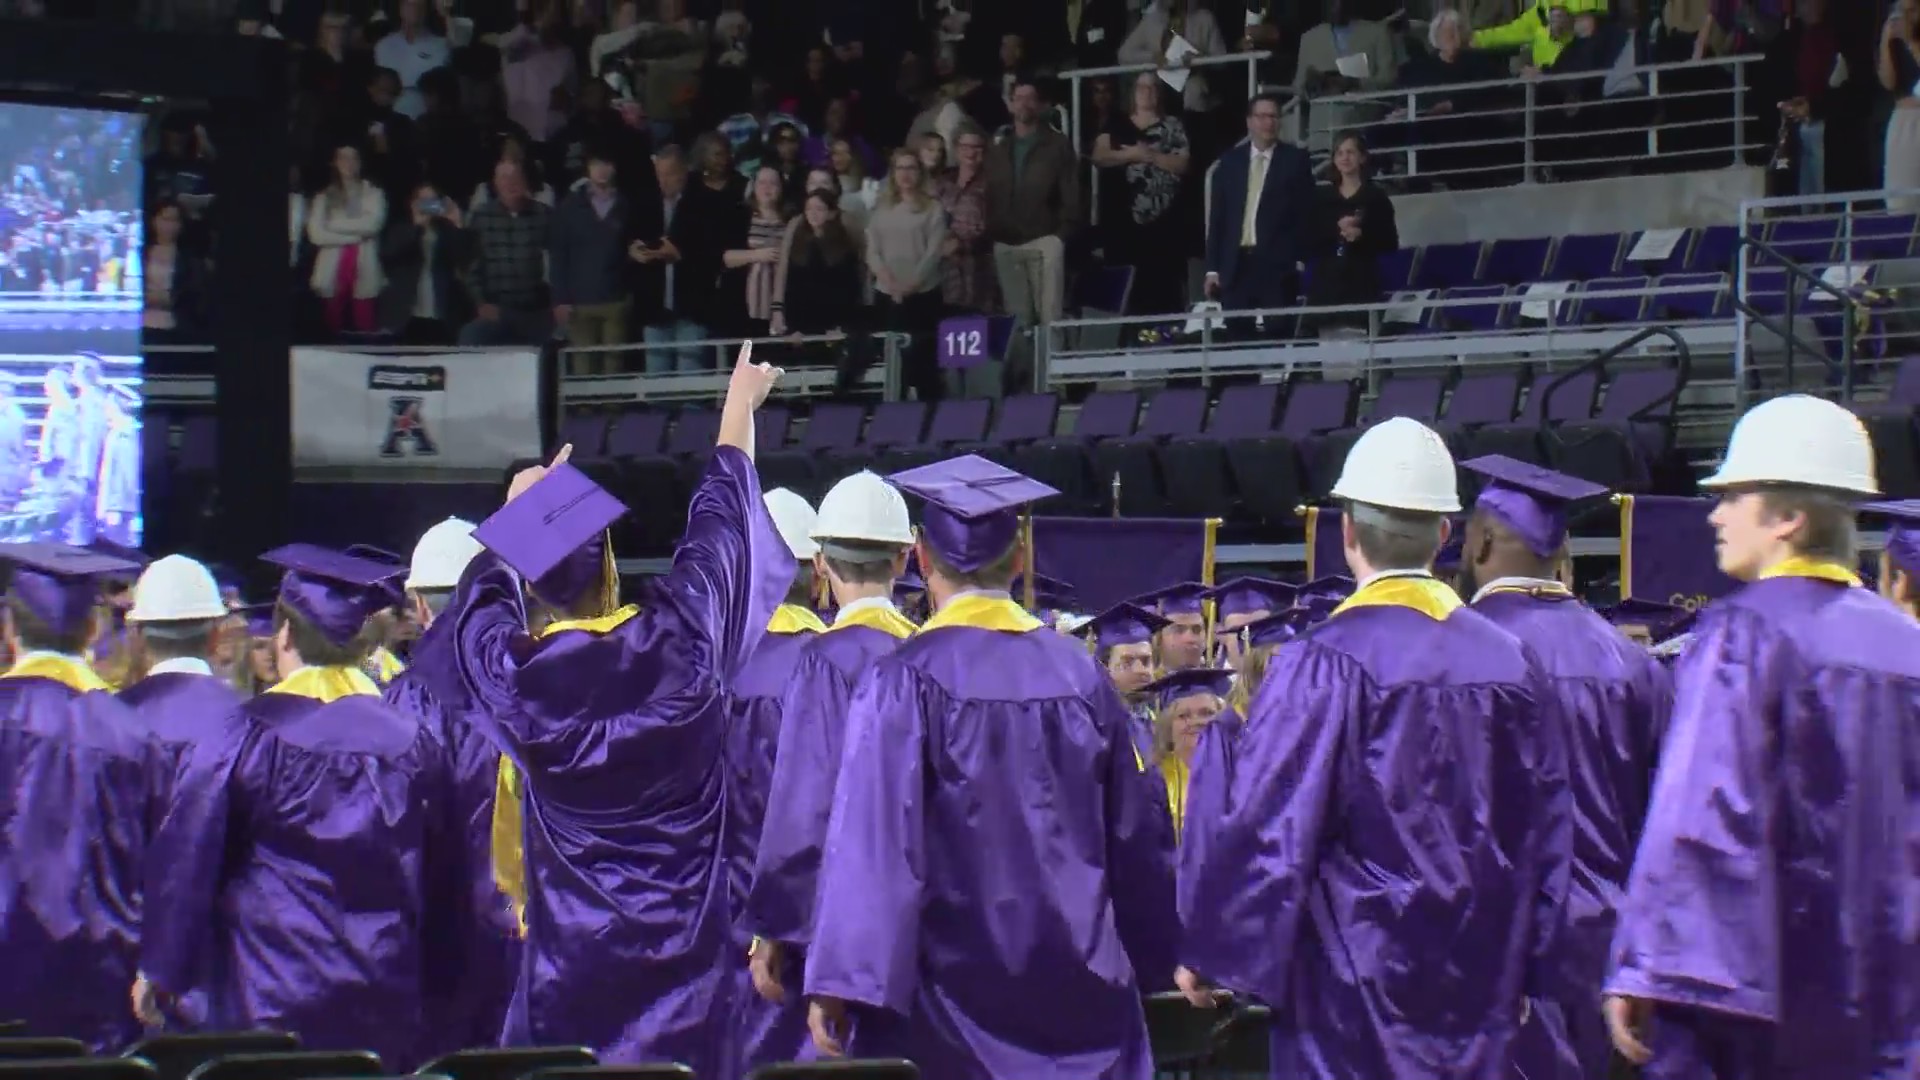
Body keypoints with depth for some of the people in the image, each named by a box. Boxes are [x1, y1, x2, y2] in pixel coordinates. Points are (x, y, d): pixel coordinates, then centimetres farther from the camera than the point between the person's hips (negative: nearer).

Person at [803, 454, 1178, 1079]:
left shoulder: (905, 680, -9)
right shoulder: (1081, 675, 5)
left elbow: (874, 838, -15)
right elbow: (1139, 833, 11)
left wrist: (836, 983, -13)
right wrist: (1151, 959, 23)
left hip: (947, 986, -4)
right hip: (1075, 987, 4)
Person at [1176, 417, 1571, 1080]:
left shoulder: (1322, 665, -13)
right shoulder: (1511, 664, 3)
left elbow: (1265, 828, -12)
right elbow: (1546, 830, 9)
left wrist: (1208, 953, -1)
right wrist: (1523, 968, 19)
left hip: (1356, 988, -5)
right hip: (1477, 990, 5)